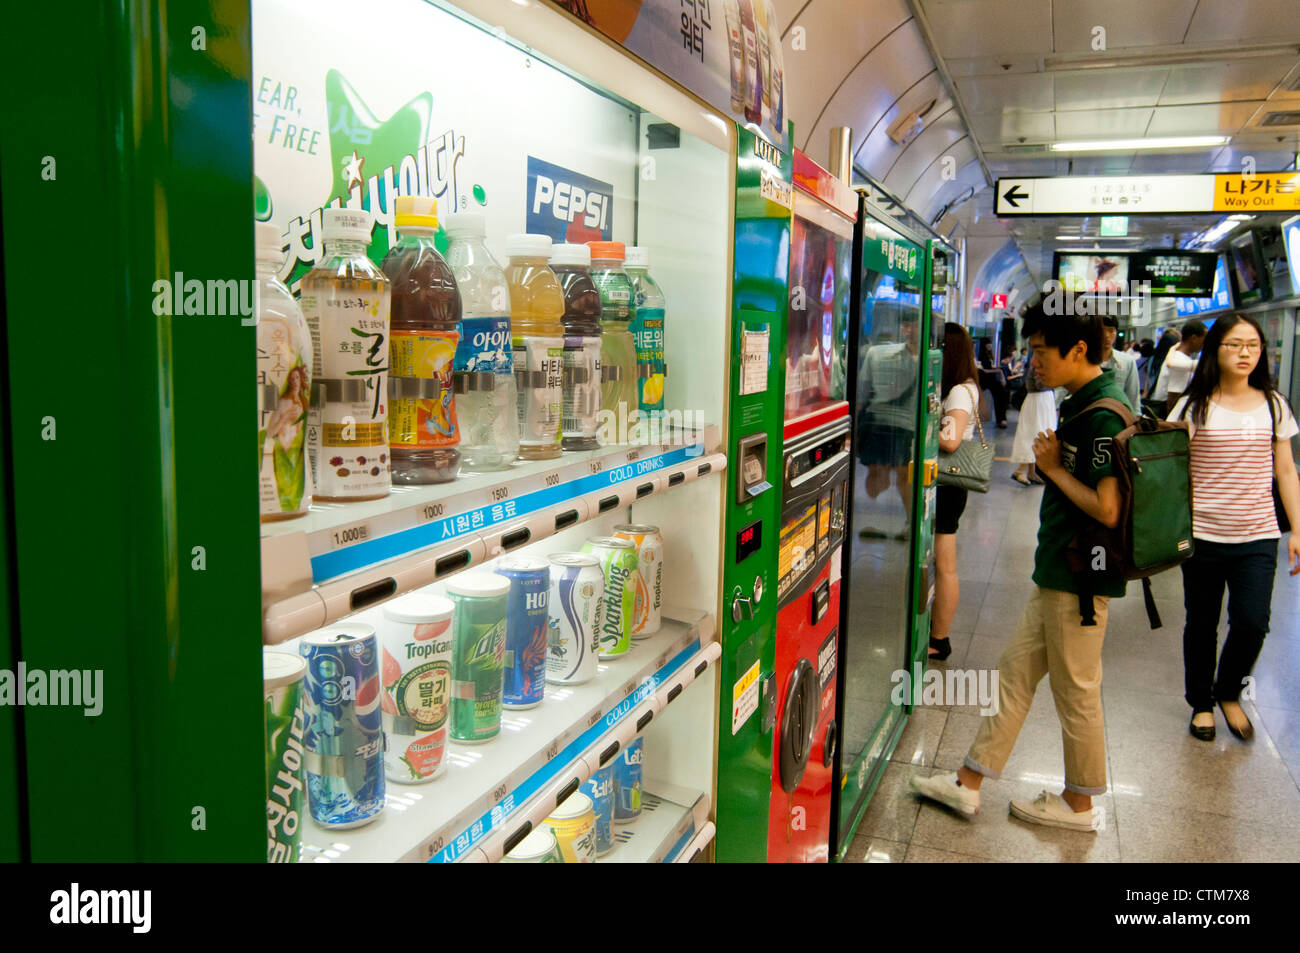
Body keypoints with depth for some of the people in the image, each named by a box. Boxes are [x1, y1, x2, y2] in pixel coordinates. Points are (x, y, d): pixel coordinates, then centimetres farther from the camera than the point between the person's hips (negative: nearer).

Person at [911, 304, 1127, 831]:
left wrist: (1054, 468, -15)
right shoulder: (1080, 404, 11)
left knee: (1075, 692, 6)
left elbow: (1108, 509, -25)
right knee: (1015, 672, 14)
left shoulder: (1103, 416, -20)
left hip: (1080, 580, -10)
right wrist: (1053, 462, 5)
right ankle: (968, 783, 24)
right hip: (1057, 574, 10)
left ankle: (1080, 803, 26)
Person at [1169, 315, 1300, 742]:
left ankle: (1229, 693, 22)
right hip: (1203, 534, -1)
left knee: (1251, 623, -7)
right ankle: (1201, 703, 30)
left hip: (1258, 537, 2)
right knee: (1202, 625, 9)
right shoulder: (1195, 406, -2)